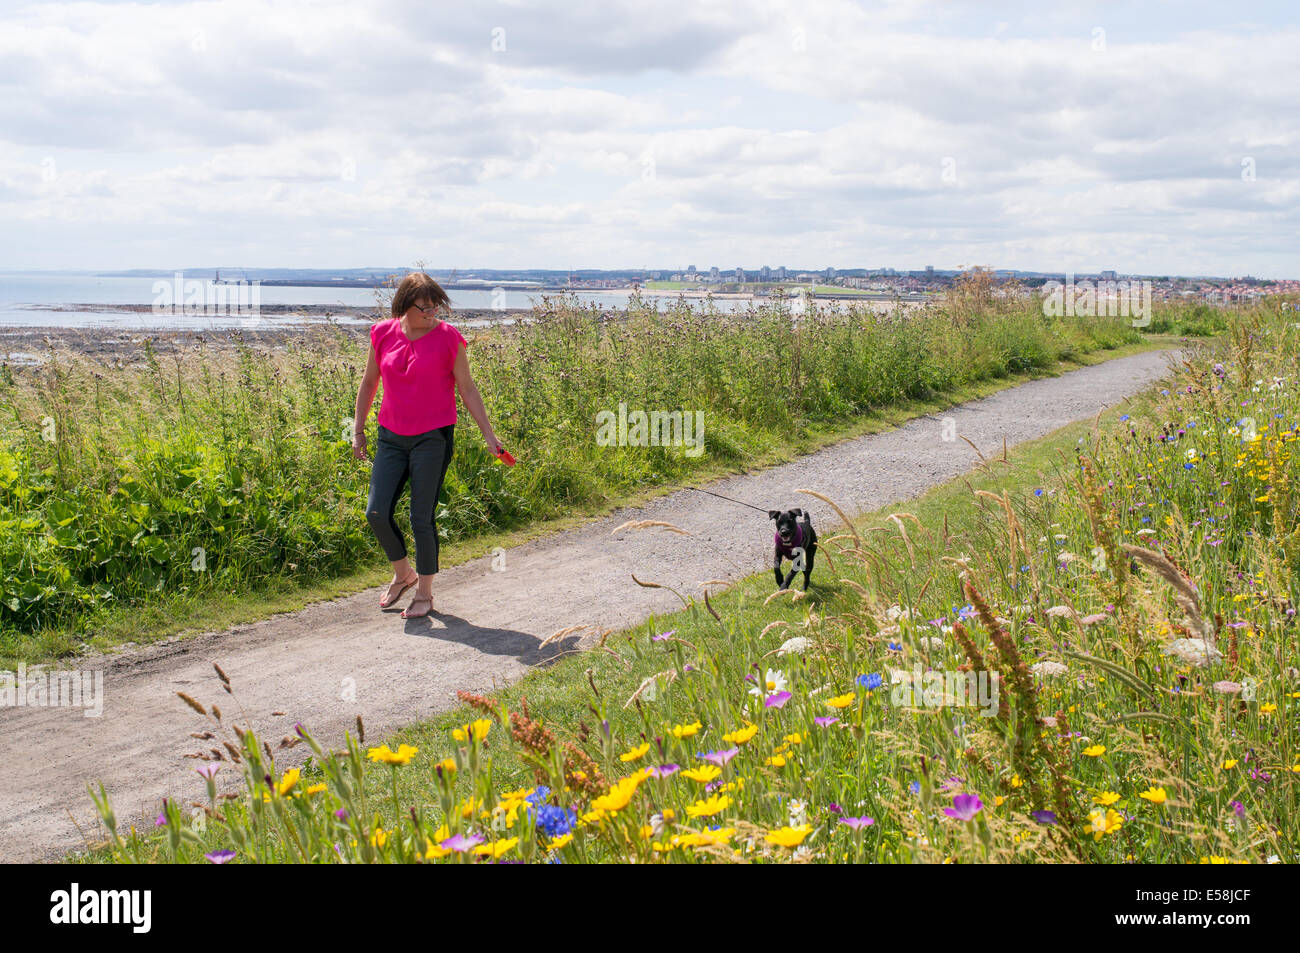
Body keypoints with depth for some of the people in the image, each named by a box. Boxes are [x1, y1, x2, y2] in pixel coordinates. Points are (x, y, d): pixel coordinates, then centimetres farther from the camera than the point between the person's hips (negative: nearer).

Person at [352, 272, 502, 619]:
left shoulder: (447, 337, -5)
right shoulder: (383, 334, 3)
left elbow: (467, 389, 1)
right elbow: (369, 383, 14)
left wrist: (489, 435, -1)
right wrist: (358, 430, 14)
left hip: (433, 438, -3)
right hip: (391, 436, 4)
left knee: (422, 518, -2)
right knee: (377, 513, -1)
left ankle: (424, 593, 15)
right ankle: (403, 574, 25)